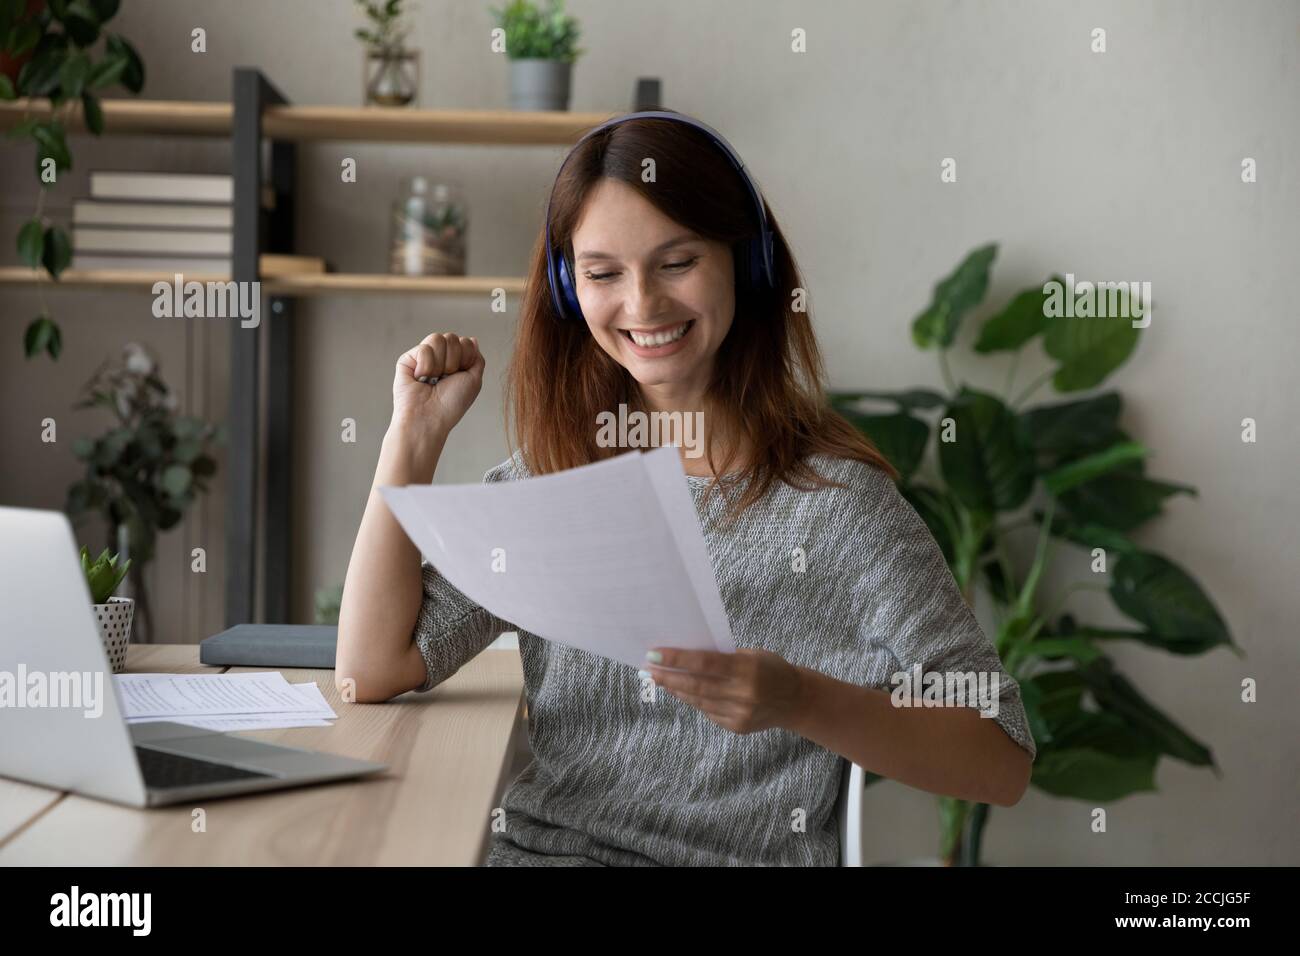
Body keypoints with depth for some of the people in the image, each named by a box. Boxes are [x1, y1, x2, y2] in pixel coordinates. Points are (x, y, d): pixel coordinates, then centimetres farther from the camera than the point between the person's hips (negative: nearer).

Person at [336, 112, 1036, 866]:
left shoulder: (837, 500, -7)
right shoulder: (550, 476, 9)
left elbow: (1002, 761, -9)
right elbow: (376, 668, 2)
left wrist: (799, 702, -24)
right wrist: (417, 431, 2)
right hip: (536, 844, 3)